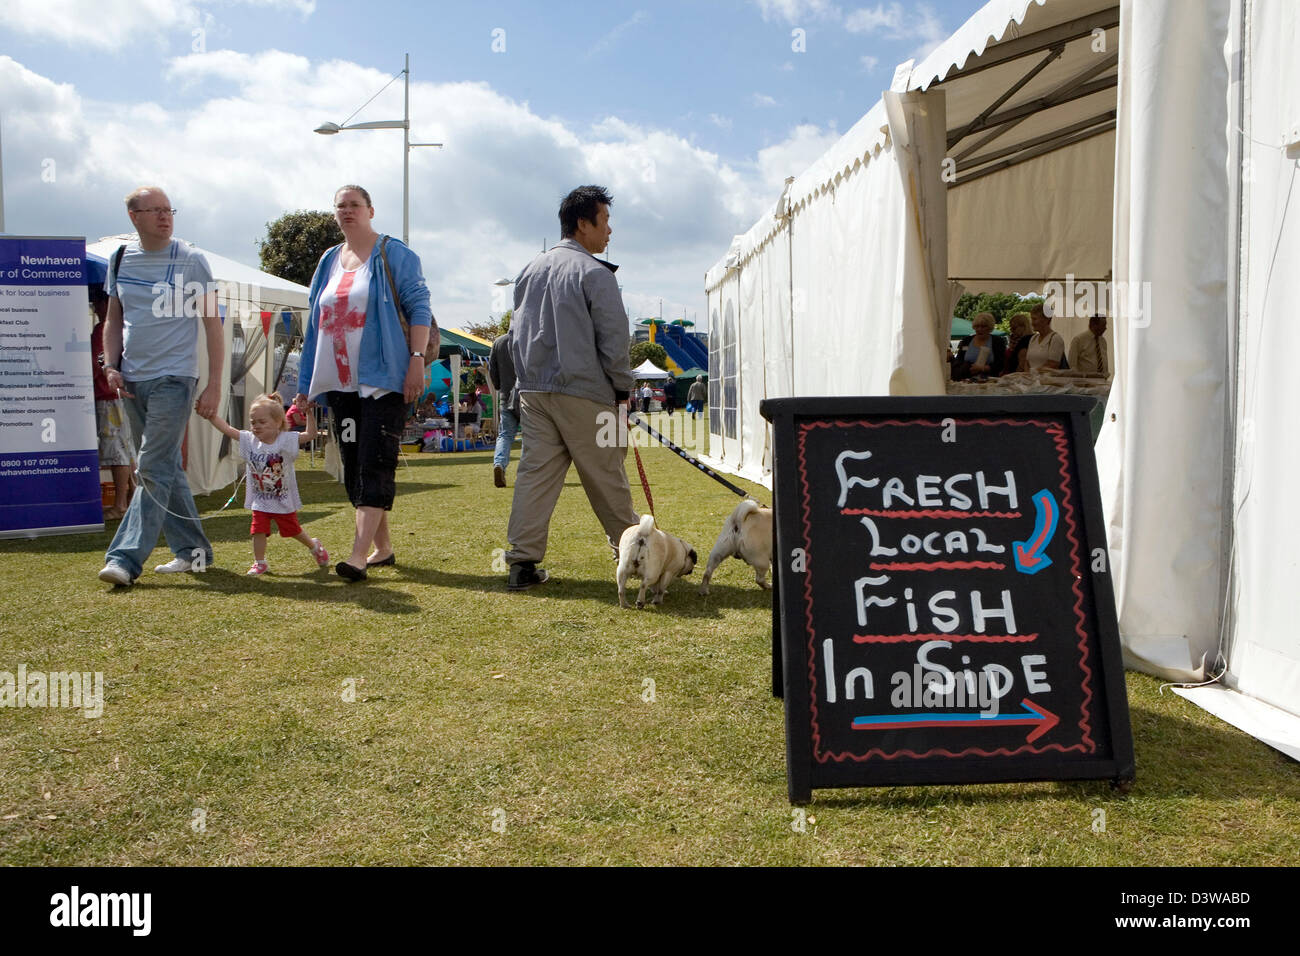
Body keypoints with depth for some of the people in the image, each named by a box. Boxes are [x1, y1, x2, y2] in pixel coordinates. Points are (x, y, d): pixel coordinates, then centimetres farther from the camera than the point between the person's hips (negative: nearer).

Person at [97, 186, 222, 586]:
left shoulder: (190, 260, -3)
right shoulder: (121, 260, 10)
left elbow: (212, 324, -5)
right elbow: (114, 320, 18)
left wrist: (214, 384, -10)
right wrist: (111, 366, 3)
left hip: (173, 377, -6)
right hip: (131, 380, 6)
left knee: (155, 470, -9)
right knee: (166, 468, 10)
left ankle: (127, 557, -9)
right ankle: (192, 549, 20)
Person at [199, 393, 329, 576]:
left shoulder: (286, 440, -16)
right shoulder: (249, 440, -5)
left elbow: (310, 435, -23)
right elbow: (227, 429, -8)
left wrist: (309, 413, -33)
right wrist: (212, 415, -21)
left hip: (284, 500, -2)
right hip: (260, 501, 3)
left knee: (293, 530, 13)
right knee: (258, 530, -5)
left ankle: (315, 546, 39)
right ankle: (259, 562, 13)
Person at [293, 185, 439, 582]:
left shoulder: (394, 254, 0)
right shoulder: (329, 261, 18)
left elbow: (418, 307, -5)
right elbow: (316, 323, 20)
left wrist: (417, 360, -17)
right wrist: (306, 384, 17)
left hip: (383, 377, -7)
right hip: (339, 381, 7)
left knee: (375, 463, -13)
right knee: (353, 466, 8)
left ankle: (359, 553, -18)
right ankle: (382, 547, 18)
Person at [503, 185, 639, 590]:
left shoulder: (529, 271, 13)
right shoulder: (594, 274, -9)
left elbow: (517, 333, 18)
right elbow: (613, 341, -9)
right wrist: (623, 390, 2)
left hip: (533, 391, 6)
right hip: (584, 392, -6)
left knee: (535, 472, 4)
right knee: (606, 477, 5)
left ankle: (522, 560, 0)